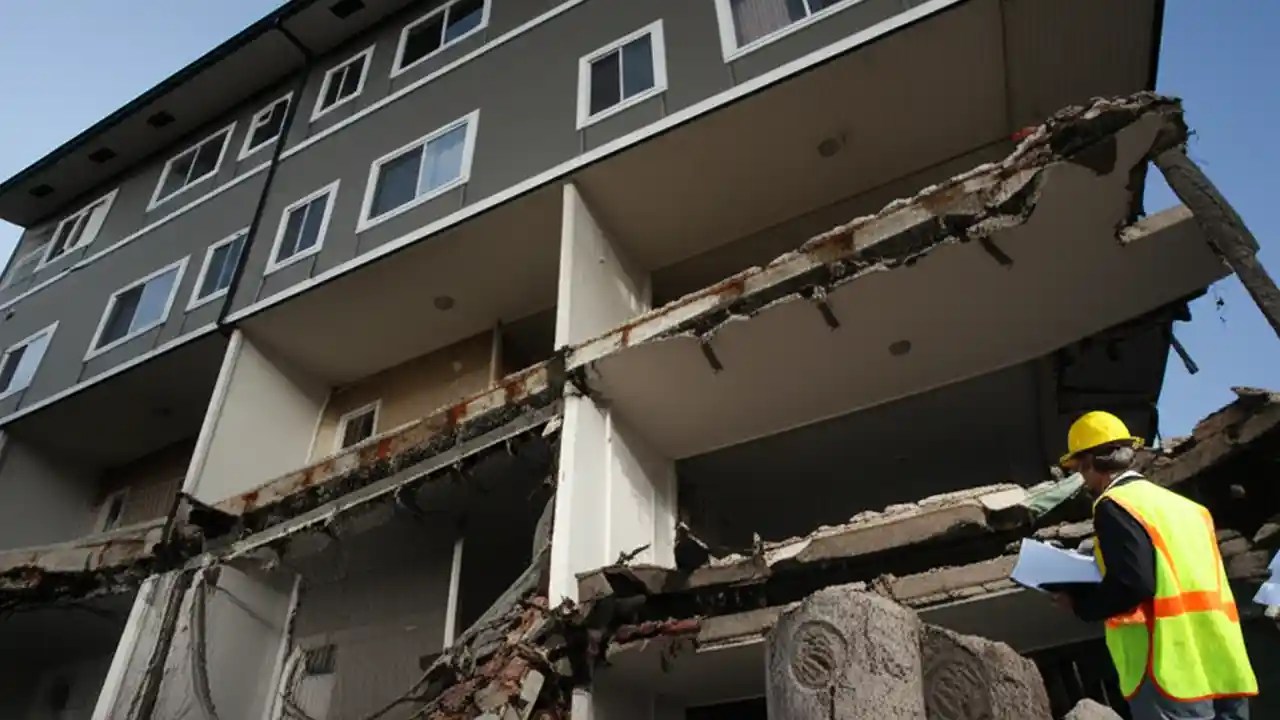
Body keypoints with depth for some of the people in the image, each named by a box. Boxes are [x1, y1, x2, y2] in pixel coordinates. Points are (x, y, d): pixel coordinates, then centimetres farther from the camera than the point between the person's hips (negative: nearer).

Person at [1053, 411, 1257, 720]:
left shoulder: (1113, 505, -7)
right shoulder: (1180, 503, 18)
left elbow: (1133, 585, -18)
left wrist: (1080, 601, -2)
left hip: (1172, 669, -8)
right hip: (1222, 667, 8)